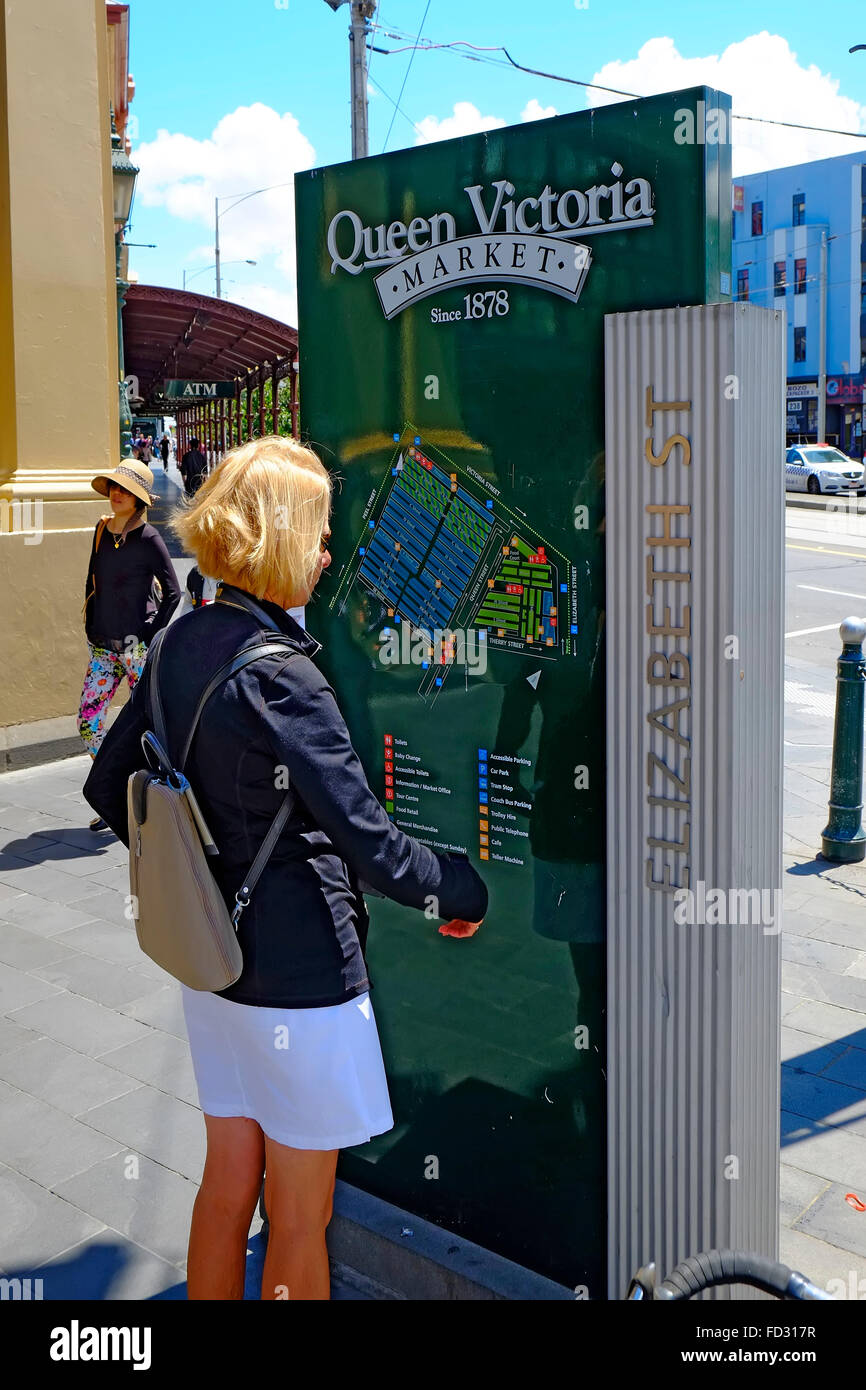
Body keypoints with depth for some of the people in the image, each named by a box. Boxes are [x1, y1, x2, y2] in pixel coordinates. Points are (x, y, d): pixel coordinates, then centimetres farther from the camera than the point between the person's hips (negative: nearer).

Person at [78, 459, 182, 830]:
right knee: (88, 722, 3)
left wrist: (151, 633, -10)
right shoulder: (101, 529, 8)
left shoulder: (148, 538, -9)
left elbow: (173, 592, -9)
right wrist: (90, 626, 13)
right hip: (103, 646, 6)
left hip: (138, 645, -6)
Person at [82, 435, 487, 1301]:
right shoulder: (276, 671, -23)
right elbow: (369, 843, -23)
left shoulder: (179, 644, 1)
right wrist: (464, 891, -7)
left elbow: (109, 786, 12)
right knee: (300, 1220, 10)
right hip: (300, 967, -8)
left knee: (226, 1186, 22)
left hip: (210, 957, 8)